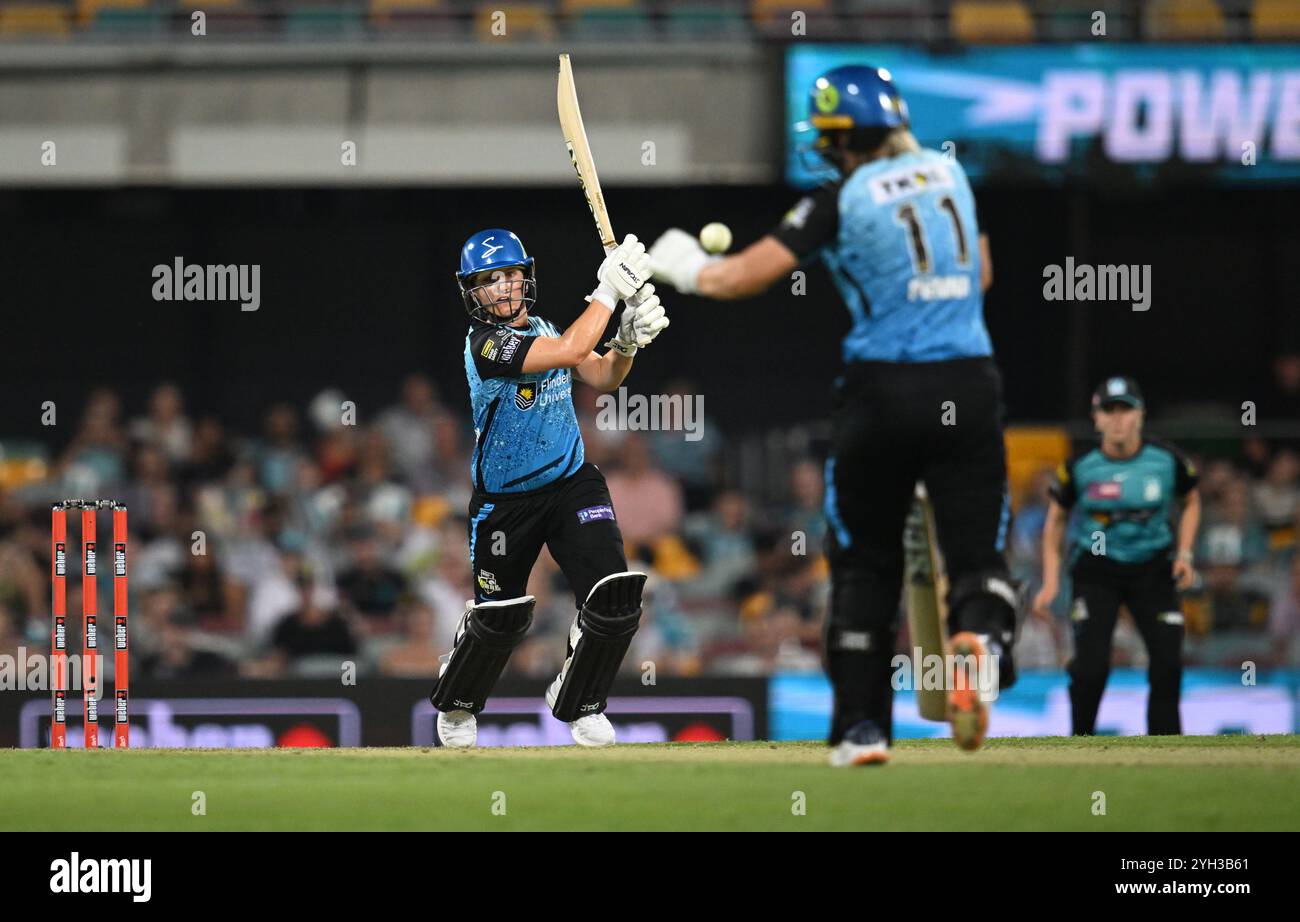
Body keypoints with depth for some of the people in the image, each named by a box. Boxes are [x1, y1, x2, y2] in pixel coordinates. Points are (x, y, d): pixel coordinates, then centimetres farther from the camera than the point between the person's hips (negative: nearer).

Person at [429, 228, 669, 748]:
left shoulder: (541, 329, 2)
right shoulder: (485, 343, -21)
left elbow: (600, 377, 3)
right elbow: (569, 351, -32)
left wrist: (628, 340, -16)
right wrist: (609, 290, -27)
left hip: (571, 483, 5)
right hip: (505, 501, -5)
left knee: (615, 597, -13)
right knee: (500, 618, 8)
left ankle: (579, 703, 11)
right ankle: (456, 703, 40)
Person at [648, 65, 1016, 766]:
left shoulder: (841, 201, -6)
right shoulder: (948, 173, 8)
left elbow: (744, 276, -8)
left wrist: (684, 266, 10)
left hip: (883, 389, -2)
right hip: (968, 386, 2)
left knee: (864, 563, 13)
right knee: (978, 555, 3)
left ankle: (862, 727, 11)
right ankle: (981, 633, -32)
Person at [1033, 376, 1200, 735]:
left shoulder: (1167, 460, -9)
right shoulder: (1079, 468, -12)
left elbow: (1191, 502, 11)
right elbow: (1056, 520, 3)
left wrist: (1184, 553, -3)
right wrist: (1051, 581, -5)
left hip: (1152, 569, 2)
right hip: (1097, 570, -1)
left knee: (1168, 662, -7)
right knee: (1091, 664, -16)